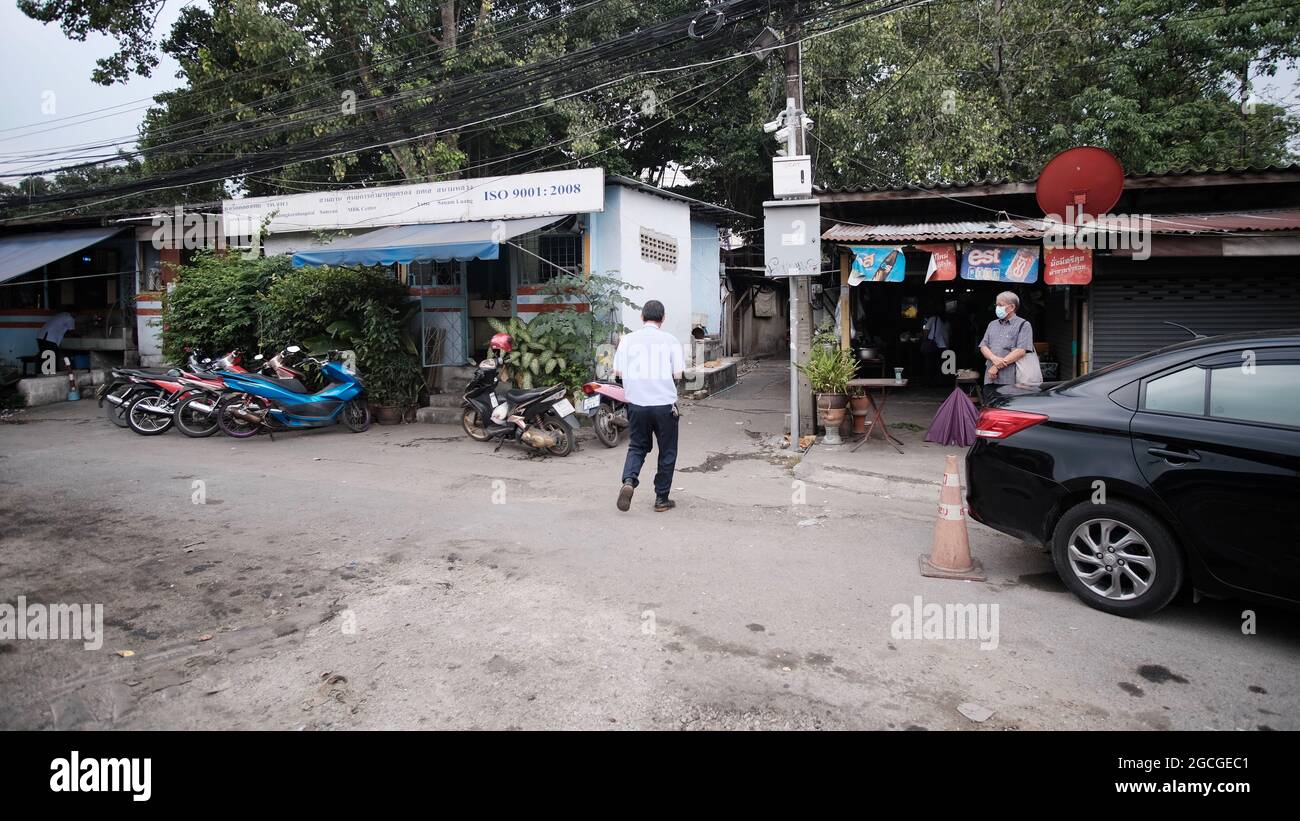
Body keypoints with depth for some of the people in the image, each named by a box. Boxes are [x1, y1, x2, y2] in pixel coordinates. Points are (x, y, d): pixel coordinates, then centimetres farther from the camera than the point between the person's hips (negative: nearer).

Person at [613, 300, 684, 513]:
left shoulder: (628, 339, -1)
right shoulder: (670, 340, -5)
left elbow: (618, 371, 0)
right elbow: (678, 374, -6)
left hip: (637, 403, 2)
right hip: (664, 404, -2)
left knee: (637, 447, 17)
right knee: (667, 452, 12)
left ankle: (629, 481, -9)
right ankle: (662, 499, 16)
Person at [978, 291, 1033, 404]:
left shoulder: (1023, 325, 3)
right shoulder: (992, 325, 22)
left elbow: (1021, 350, -9)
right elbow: (983, 346, 13)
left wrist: (997, 367, -13)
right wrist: (994, 359, -10)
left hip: (1010, 381, -5)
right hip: (990, 379, 5)